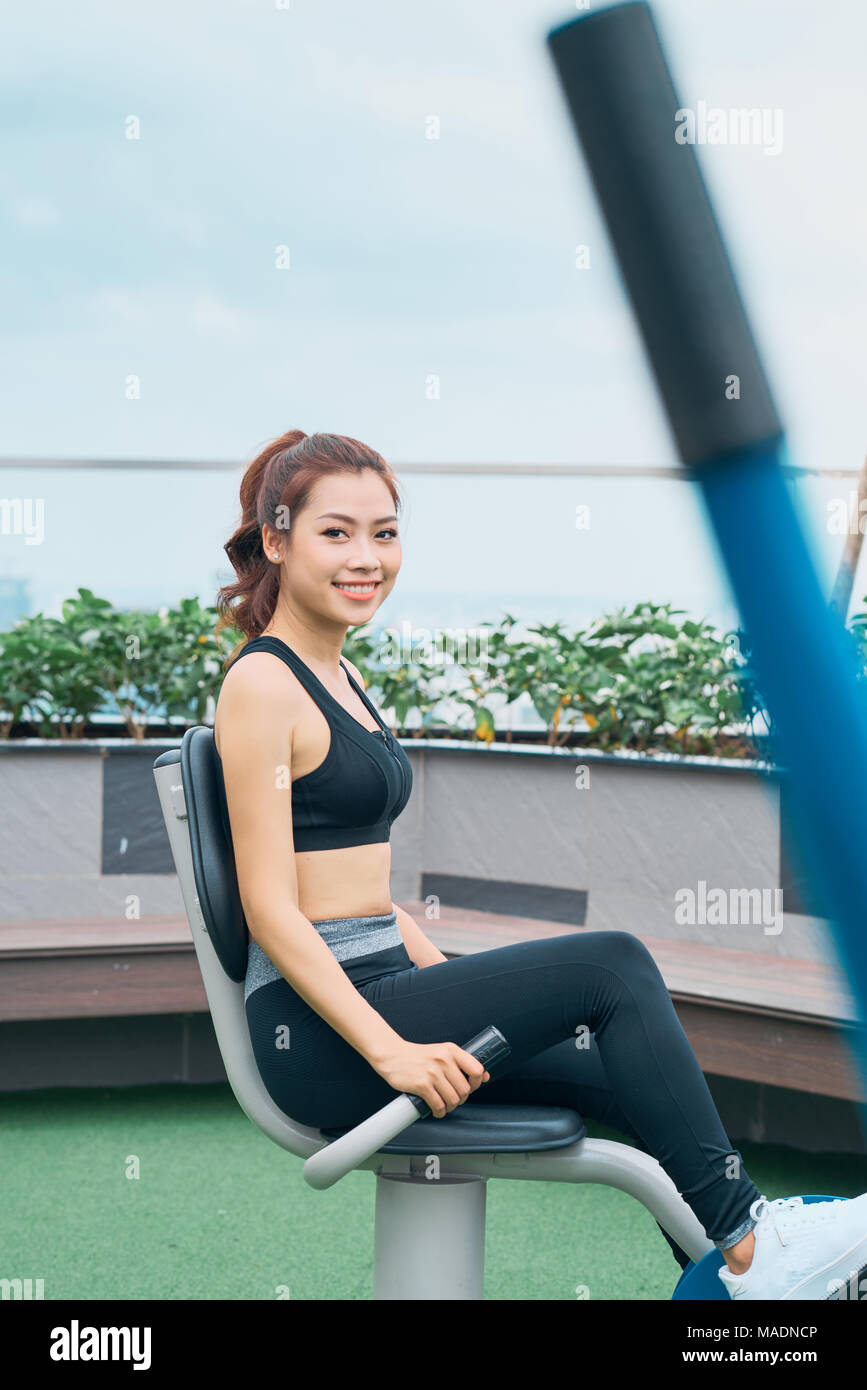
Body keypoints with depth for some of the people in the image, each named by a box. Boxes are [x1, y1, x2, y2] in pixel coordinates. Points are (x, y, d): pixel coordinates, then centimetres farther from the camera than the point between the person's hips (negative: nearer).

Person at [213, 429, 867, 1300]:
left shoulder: (336, 677, 16)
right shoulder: (260, 686, -11)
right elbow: (271, 907, -17)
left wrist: (467, 991, 14)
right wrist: (389, 1049, -22)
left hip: (377, 994, 9)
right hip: (317, 1035, -9)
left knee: (627, 1074, -1)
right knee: (613, 963, -16)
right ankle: (744, 1240, -7)